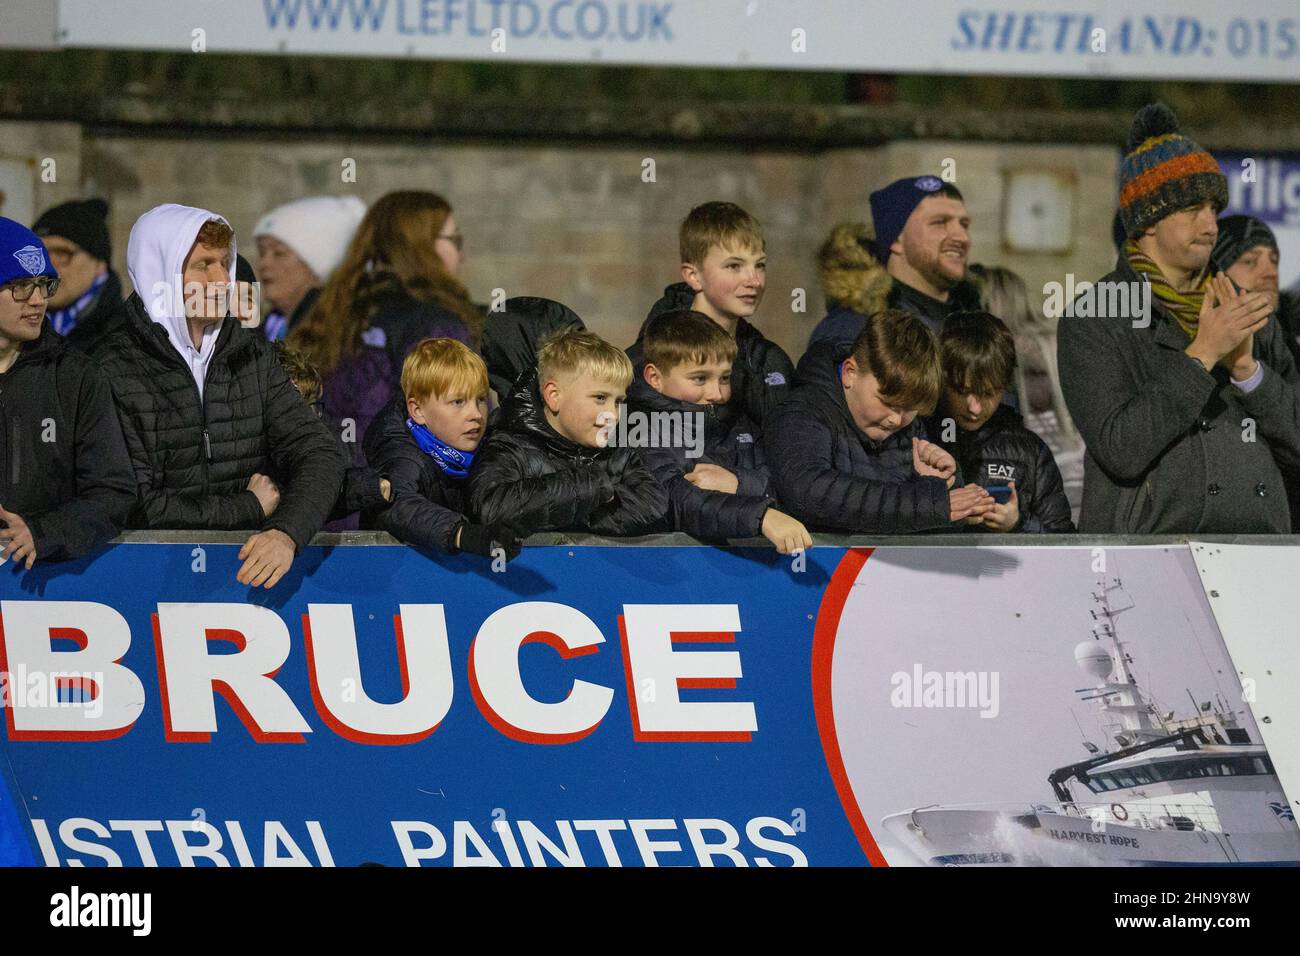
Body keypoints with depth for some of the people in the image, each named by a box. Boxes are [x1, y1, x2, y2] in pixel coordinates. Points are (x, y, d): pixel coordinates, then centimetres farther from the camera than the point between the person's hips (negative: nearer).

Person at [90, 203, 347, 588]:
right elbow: (138, 508, -13)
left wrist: (287, 532, -19)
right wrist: (252, 508, -3)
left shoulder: (253, 355, 12)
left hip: (249, 558, 4)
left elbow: (319, 455, 2)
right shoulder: (115, 369, -7)